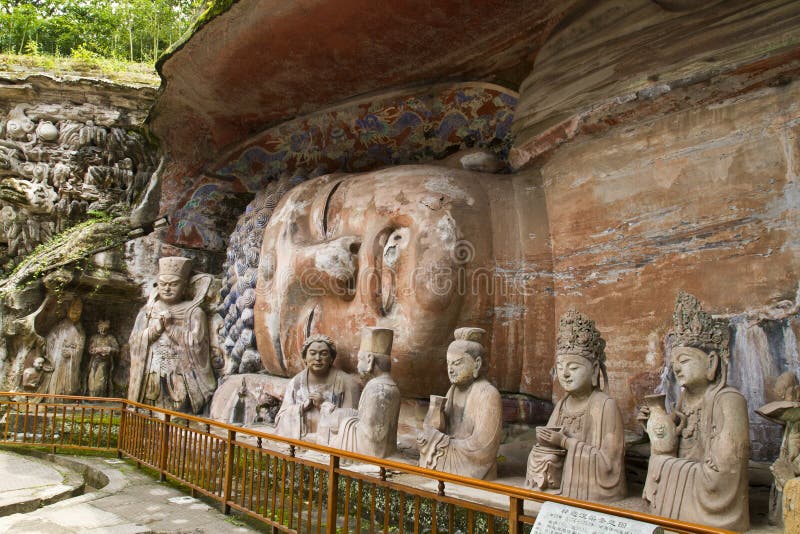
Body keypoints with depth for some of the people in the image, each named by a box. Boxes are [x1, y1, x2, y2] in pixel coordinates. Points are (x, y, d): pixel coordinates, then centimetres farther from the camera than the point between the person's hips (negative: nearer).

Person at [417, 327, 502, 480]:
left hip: (474, 475, -6)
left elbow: (480, 448, -20)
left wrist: (438, 441, -17)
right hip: (450, 470, 6)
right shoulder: (453, 390, 7)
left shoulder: (487, 394, -16)